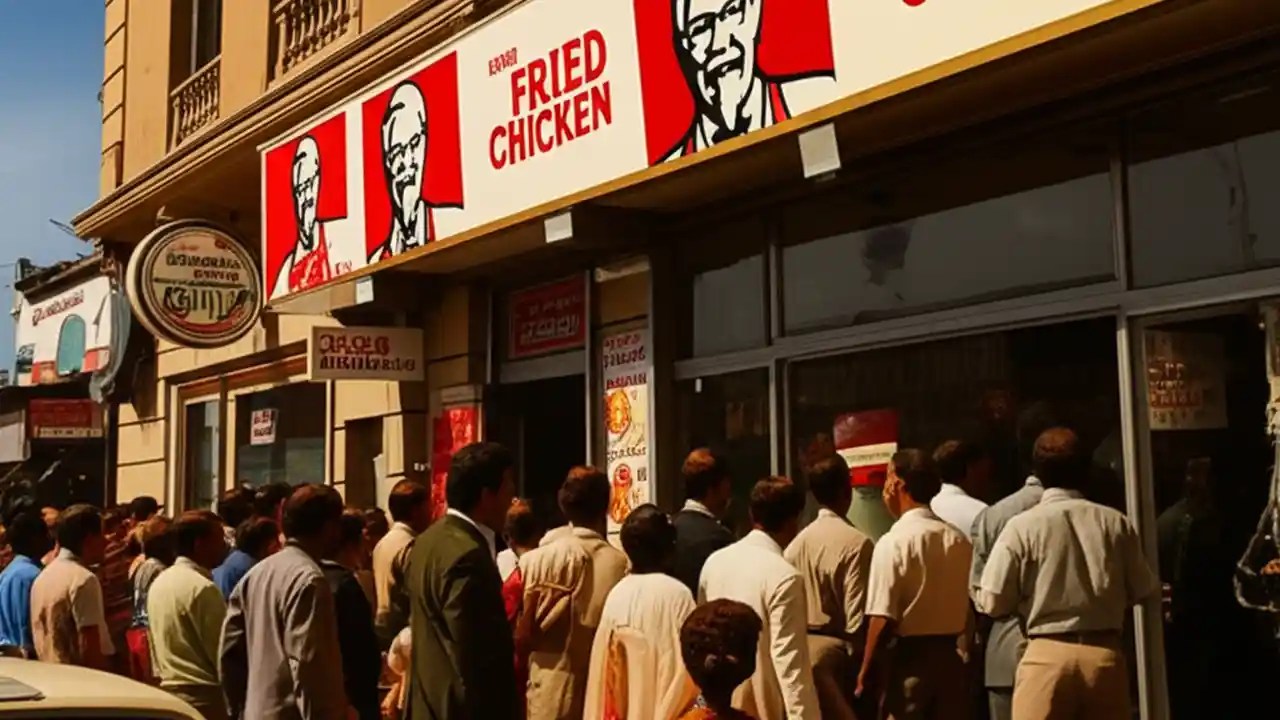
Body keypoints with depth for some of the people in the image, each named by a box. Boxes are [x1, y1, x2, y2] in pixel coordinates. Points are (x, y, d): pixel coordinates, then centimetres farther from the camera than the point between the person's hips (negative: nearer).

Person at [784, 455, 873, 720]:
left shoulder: (798, 542, 6)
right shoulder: (856, 542, -14)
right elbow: (857, 615, -17)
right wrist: (864, 665, -6)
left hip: (803, 647, 7)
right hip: (837, 649, -7)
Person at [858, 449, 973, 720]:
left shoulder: (894, 541, -14)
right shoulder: (959, 540, 3)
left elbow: (883, 619, -16)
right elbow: (969, 607, 10)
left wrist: (865, 671, -6)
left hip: (909, 659, -6)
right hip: (950, 657, 6)